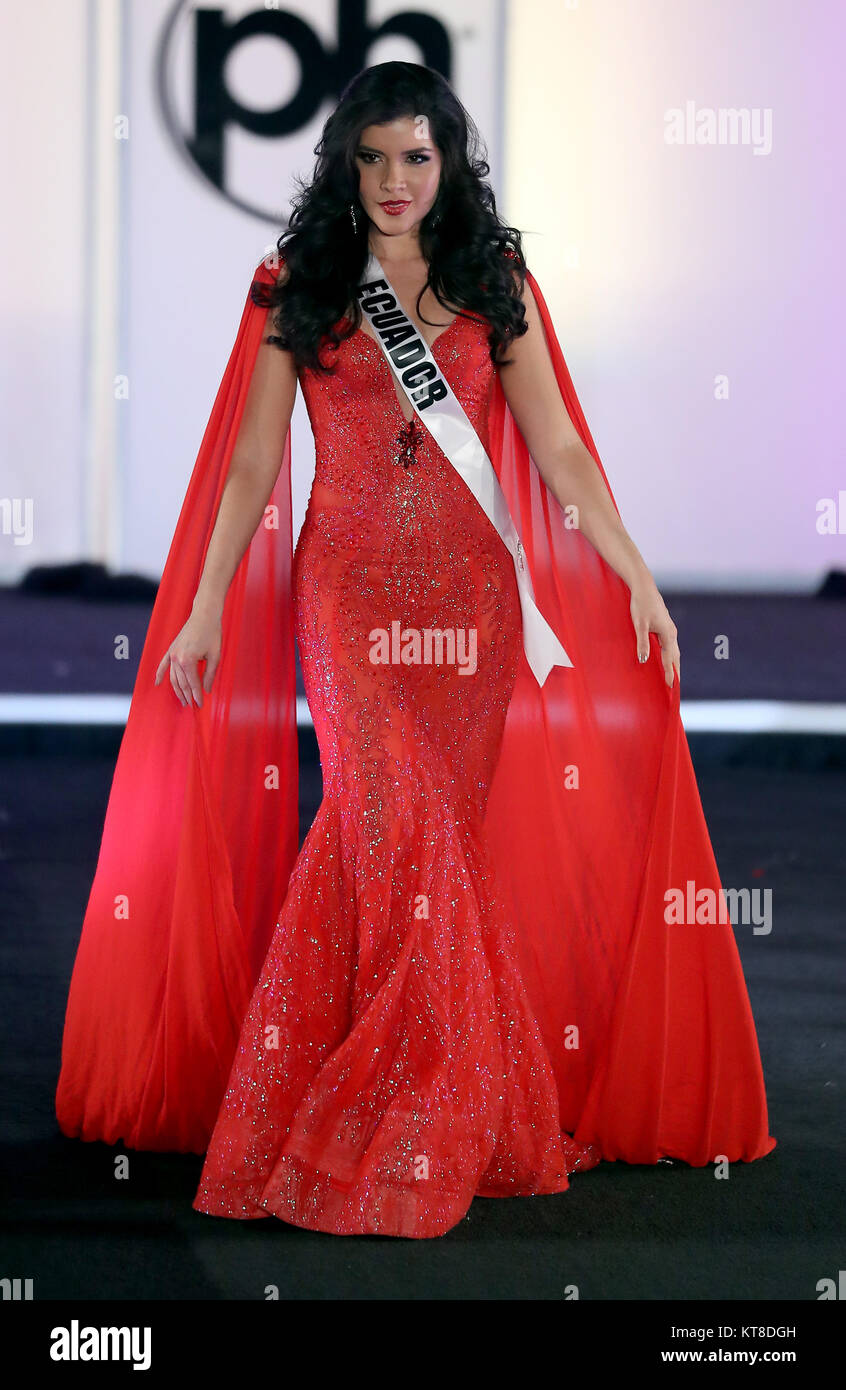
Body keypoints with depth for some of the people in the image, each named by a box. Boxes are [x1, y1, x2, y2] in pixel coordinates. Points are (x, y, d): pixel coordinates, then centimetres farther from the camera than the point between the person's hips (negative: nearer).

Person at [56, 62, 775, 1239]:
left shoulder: (497, 286, 7)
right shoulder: (297, 289, 4)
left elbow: (560, 449, 4)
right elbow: (252, 464, 4)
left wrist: (638, 578, -2)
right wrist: (205, 608, 1)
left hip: (469, 589, 2)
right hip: (349, 587, -2)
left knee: (436, 830, 0)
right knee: (404, 829, -12)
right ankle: (426, 1119, -3)